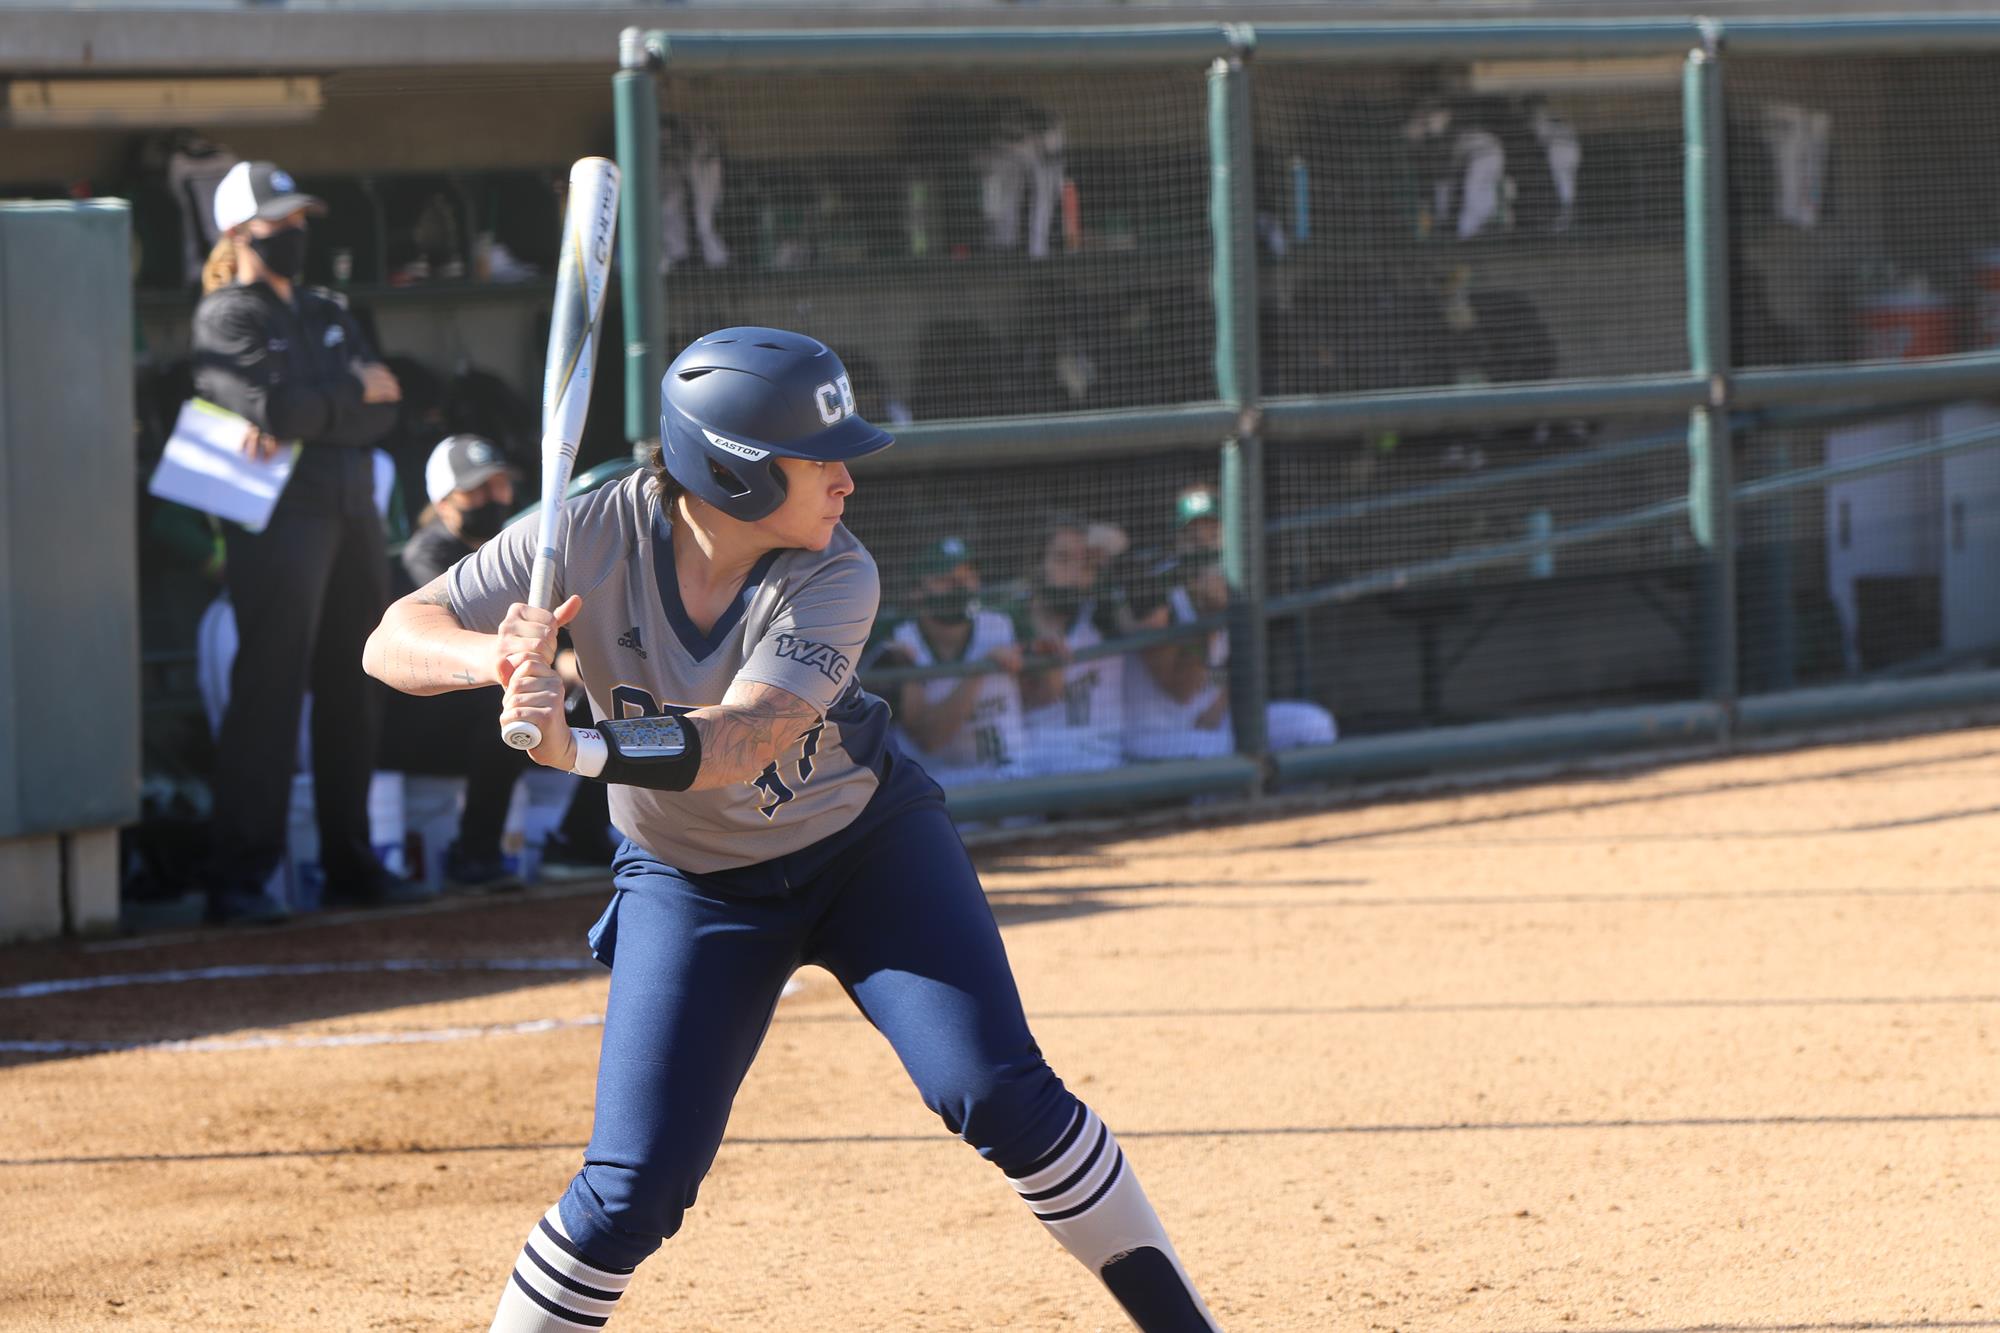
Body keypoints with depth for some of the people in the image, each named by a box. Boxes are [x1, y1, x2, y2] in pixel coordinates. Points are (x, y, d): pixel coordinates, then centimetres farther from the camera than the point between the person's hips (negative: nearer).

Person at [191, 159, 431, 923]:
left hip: (352, 510, 7)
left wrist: (304, 418, -12)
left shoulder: (328, 316, 21)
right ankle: (238, 878, -14)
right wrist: (353, 391, 0)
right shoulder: (226, 316, -1)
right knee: (269, 685, -12)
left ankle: (350, 862, 17)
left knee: (354, 689, 9)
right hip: (282, 518, -7)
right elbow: (274, 404, -16)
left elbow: (382, 414, 6)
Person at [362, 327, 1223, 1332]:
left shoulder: (834, 579, -25)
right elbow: (394, 642, -23)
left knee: (1000, 1094, -14)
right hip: (689, 882, 0)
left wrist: (578, 750, -57)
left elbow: (746, 739, -40)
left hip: (867, 843, 0)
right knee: (631, 1192, -10)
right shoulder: (591, 537, -23)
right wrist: (493, 656, -46)